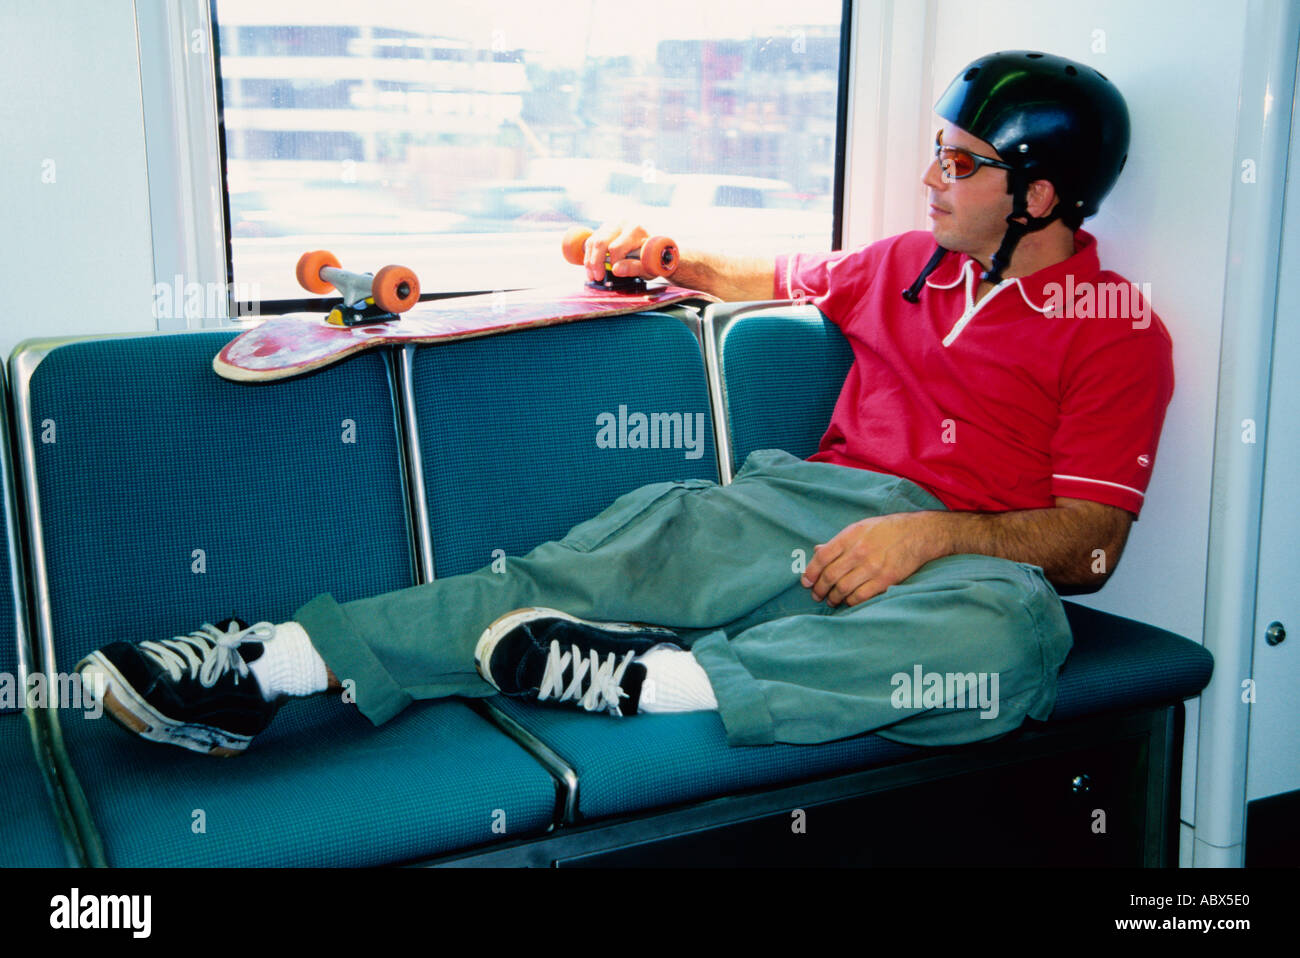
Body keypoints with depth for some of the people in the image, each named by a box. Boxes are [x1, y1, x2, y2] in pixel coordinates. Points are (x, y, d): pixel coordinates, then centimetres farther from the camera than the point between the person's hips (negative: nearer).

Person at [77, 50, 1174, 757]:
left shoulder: (1118, 329, 4)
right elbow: (776, 278, 39)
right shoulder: (906, 263, 21)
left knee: (1012, 632, -41)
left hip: (974, 553, -3)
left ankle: (643, 674, -41)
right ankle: (272, 664, -30)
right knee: (595, 562, -22)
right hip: (815, 499, 4)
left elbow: (1090, 542, -4)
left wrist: (929, 533, -18)